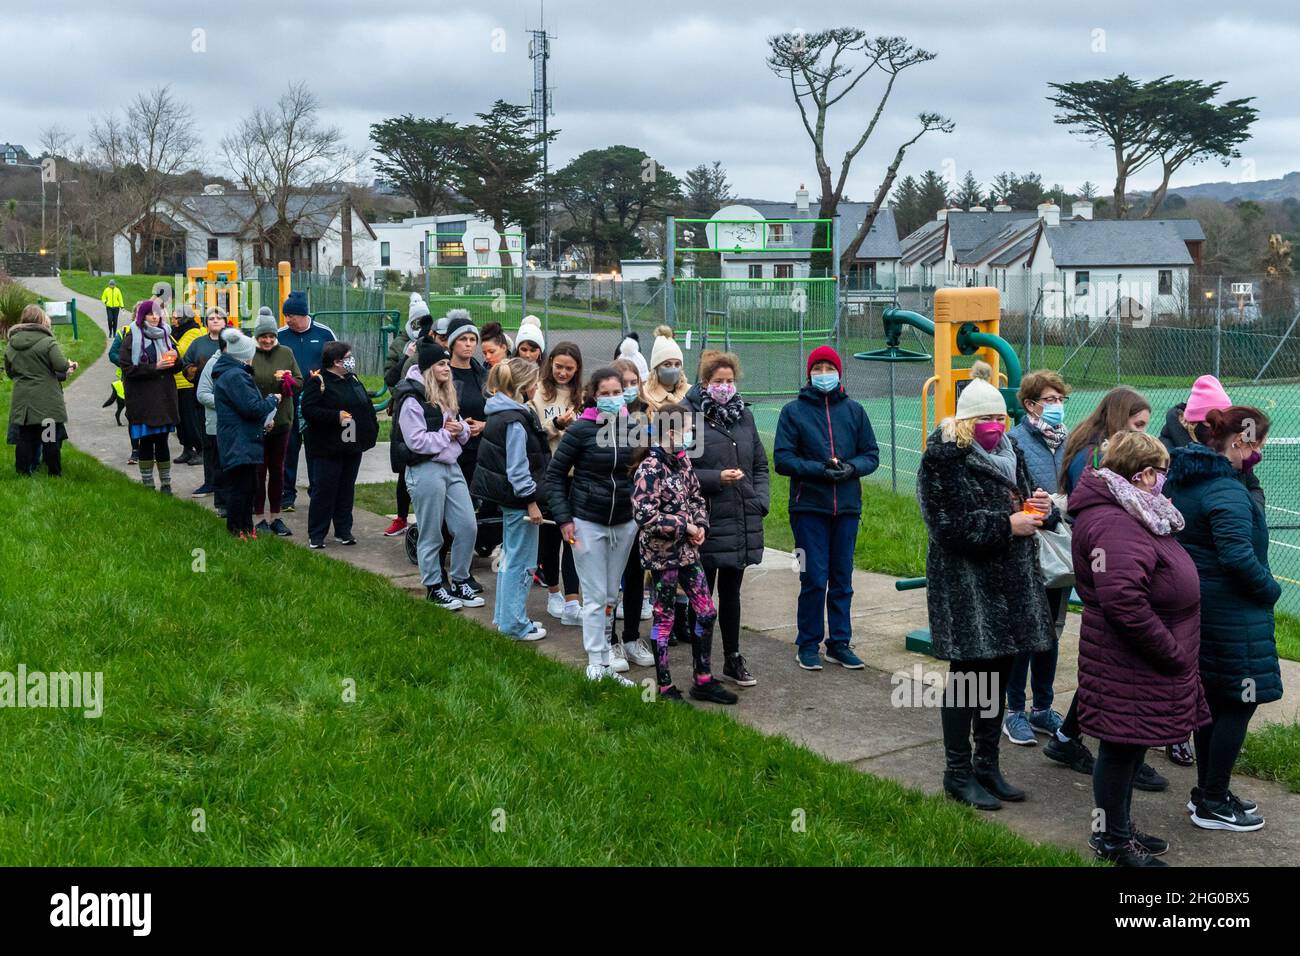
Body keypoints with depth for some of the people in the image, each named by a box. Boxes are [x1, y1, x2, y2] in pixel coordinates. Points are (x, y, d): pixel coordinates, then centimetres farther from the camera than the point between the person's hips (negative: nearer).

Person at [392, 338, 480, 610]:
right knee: (431, 535, 2)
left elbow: (464, 432, 19)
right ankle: (434, 588, 15)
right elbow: (417, 441, -19)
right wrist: (446, 434, -9)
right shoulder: (412, 400, -12)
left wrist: (459, 429, -4)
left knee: (467, 526, 5)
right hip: (425, 470, -8)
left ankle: (459, 583, 19)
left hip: (451, 467, 8)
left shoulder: (446, 396, 15)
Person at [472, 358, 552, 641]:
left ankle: (506, 616, 30)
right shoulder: (515, 421, -22)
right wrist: (531, 501, -18)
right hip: (519, 499, -10)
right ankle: (515, 624, 8)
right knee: (521, 561, 0)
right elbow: (517, 468, -23)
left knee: (511, 557, 19)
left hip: (510, 498, 10)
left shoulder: (503, 412, 9)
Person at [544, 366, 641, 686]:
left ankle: (603, 649, 24)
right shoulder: (581, 430, -10)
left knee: (613, 594, 12)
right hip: (588, 522, -3)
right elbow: (554, 474, -3)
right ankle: (597, 664, 7)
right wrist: (563, 518, -9)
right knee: (595, 596, 1)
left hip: (625, 522, 3)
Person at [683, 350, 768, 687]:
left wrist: (759, 502, 2)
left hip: (742, 522, 5)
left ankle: (733, 659, 26)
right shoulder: (689, 416, -9)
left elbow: (760, 464, 15)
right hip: (706, 523, -5)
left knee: (731, 592, 16)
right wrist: (717, 478, -19)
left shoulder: (743, 414, 10)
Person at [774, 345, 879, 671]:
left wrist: (851, 467, -11)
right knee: (814, 579, -3)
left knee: (842, 578, 9)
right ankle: (809, 645, 10)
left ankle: (839, 643, 19)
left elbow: (871, 455, 9)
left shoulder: (854, 410, 9)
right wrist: (819, 469, -17)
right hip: (809, 508, -3)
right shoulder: (794, 411, 1)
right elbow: (782, 459, -4)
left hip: (847, 507, 3)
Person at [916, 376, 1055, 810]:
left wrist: (1041, 508, -3)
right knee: (966, 675, 0)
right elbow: (949, 526, -18)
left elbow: (1023, 506, 20)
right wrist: (1008, 526, -19)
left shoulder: (1010, 452, 12)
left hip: (1011, 583, 7)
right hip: (966, 584, -7)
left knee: (997, 674, 13)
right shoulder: (944, 458, -11)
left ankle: (987, 765, 26)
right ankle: (958, 771, 13)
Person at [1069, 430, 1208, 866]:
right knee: (1121, 746, 4)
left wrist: (1173, 649, 16)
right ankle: (1111, 839, 18)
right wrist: (1172, 652, -22)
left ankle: (1122, 826, 34)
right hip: (1129, 664, -11)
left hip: (1140, 662, 11)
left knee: (1133, 744, 20)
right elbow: (1124, 602, -33)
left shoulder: (1129, 513, 12)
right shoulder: (1115, 525, -24)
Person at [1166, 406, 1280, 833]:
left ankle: (1208, 792, 28)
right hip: (1231, 613, -9)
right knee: (1240, 701, 1)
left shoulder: (1181, 479, 8)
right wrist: (1271, 590, -13)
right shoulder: (1225, 490, -22)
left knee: (1212, 697, 18)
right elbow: (1238, 557, -29)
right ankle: (1213, 805, 9)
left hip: (1192, 602, 10)